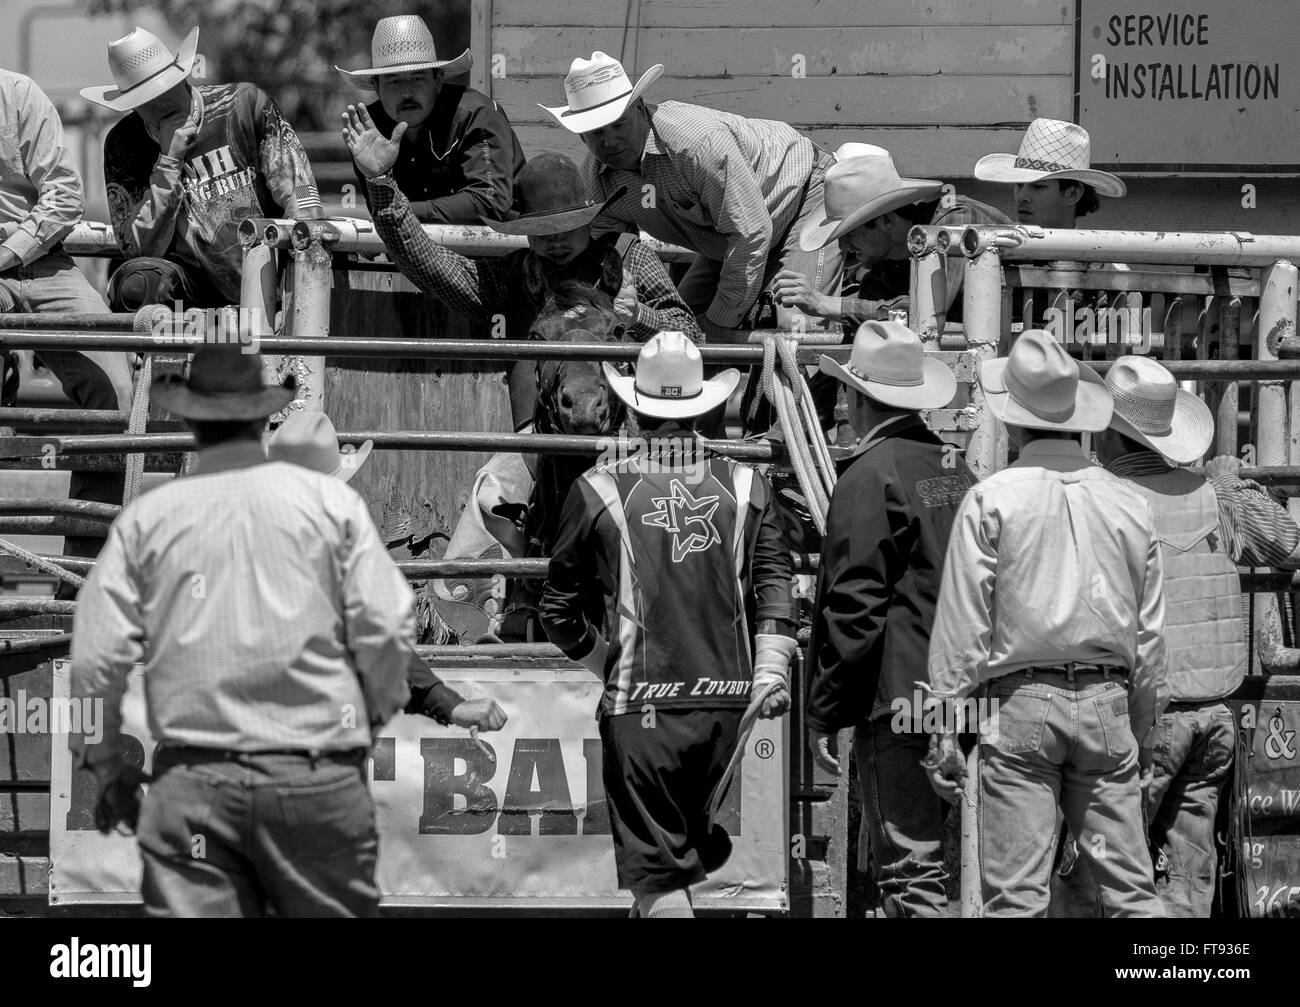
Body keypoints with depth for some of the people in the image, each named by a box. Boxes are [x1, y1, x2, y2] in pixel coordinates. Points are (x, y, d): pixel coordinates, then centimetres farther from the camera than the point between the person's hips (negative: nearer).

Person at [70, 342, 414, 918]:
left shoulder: (147, 519, 6)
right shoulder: (329, 502, 4)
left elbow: (95, 660, 3)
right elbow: (387, 632, -2)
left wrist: (106, 765, 16)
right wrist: (370, 719, 16)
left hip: (190, 781, 1)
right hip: (317, 777, 0)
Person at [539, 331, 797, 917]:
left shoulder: (599, 492, -3)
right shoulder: (743, 488, 3)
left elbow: (559, 610, 5)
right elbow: (774, 583, -4)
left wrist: (597, 658, 21)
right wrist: (770, 671, -5)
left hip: (642, 703, -3)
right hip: (727, 699, 3)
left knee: (653, 862, -1)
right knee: (695, 840, 22)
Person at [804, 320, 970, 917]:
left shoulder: (870, 477, -11)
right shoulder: (956, 471, 12)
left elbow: (853, 608, -13)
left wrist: (823, 713, -7)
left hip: (898, 704, -8)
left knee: (911, 874, -6)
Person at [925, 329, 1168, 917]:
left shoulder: (992, 500, -4)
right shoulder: (1129, 504, 7)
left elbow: (962, 626, -4)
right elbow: (1150, 633, 12)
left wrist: (945, 726, 1)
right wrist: (1144, 730, 21)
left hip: (1021, 699, -3)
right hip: (1107, 703, 3)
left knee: (1016, 894, -4)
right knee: (1129, 885, 5)